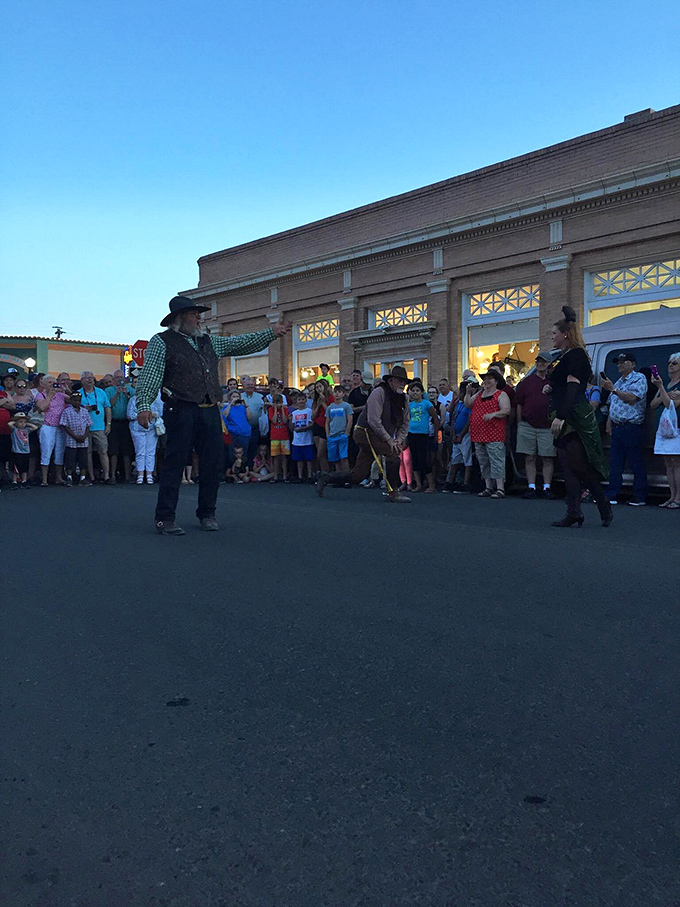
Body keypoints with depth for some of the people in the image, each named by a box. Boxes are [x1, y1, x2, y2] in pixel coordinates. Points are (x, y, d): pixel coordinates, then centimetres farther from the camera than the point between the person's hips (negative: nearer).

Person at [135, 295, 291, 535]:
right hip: (181, 412, -6)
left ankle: (207, 514, 21)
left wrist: (271, 333, 16)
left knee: (212, 463, 8)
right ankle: (164, 518, 2)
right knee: (174, 463, -5)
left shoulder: (210, 342, 21)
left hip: (210, 412, 6)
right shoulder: (161, 342, 3)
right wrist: (144, 405, -18)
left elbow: (241, 344, 22)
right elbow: (150, 376, -6)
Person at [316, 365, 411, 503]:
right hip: (366, 432, -8)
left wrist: (399, 440, -3)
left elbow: (405, 424, 15)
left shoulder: (403, 399, 10)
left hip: (381, 436, 8)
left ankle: (325, 478, 22)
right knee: (393, 453, -27)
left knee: (356, 476, 2)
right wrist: (389, 439, -19)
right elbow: (373, 420, -20)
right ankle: (393, 493, -16)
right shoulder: (379, 392, -14)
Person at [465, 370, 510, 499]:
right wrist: (468, 392, 7)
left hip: (494, 435, -7)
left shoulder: (501, 395, 1)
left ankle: (500, 489, -10)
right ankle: (489, 488, 16)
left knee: (496, 461, -10)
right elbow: (467, 405, 20)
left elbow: (506, 411, -9)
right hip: (478, 435, 7)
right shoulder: (478, 394, 20)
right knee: (483, 463, 9)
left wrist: (493, 414, -23)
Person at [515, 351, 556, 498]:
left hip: (547, 427, -1)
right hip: (528, 425, 1)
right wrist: (520, 423, 6)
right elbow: (519, 404, 11)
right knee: (530, 458, 2)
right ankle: (531, 488, 6)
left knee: (548, 459, 1)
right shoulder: (527, 381, 10)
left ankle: (547, 488, 7)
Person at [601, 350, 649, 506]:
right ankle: (612, 496, 10)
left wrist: (613, 389, -21)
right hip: (617, 428, 8)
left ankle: (640, 498, 1)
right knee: (615, 464, 7)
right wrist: (609, 421, 10)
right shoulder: (618, 382, 22)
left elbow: (632, 398, -17)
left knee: (636, 464, -4)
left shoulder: (639, 378, -2)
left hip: (632, 428, -8)